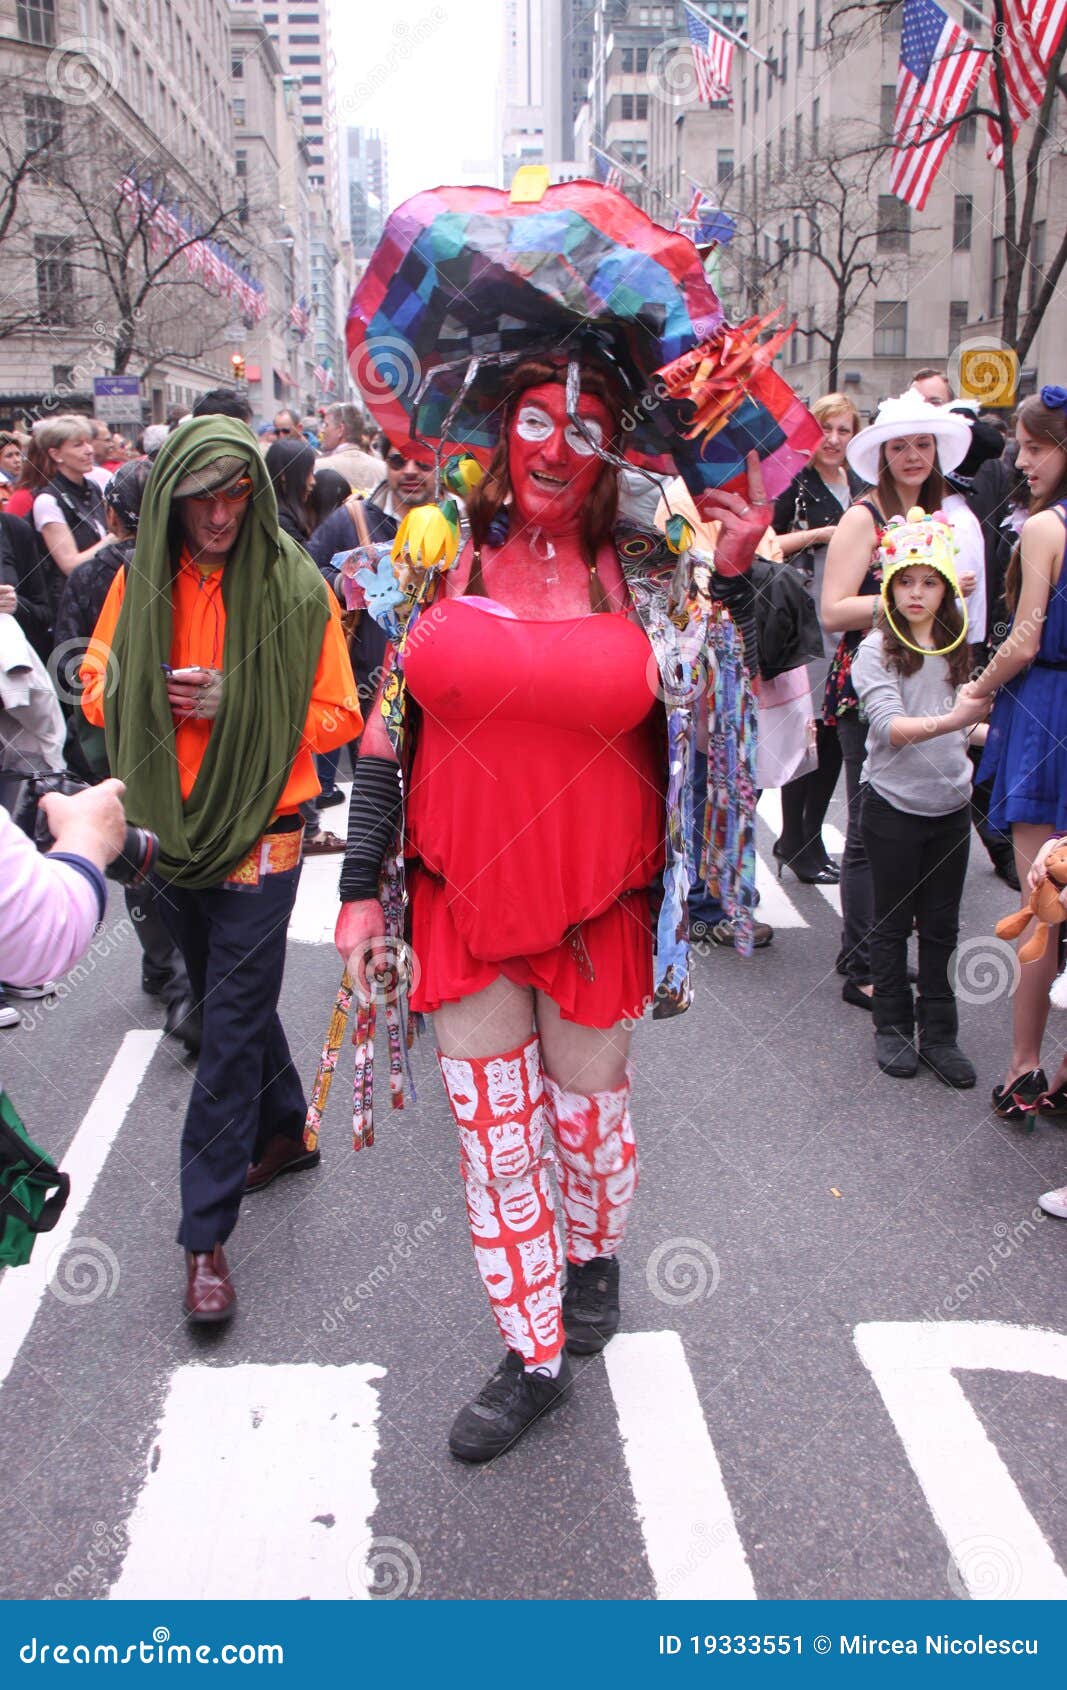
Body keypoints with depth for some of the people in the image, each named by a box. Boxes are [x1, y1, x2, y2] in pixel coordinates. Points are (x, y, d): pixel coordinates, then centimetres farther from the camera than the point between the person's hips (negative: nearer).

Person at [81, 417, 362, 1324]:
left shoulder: (295, 585, -9)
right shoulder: (141, 579, 1)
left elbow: (335, 715, -5)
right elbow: (99, 686, 9)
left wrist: (238, 706, -19)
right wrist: (156, 697, -13)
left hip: (260, 837, -4)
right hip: (170, 830, 5)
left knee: (233, 1027, -2)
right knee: (231, 1001, 20)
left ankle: (207, 1232, 6)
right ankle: (284, 1130, 44)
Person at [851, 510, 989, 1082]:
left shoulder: (956, 648, 6)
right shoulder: (877, 650, -11)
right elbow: (889, 726, -24)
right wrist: (949, 721, -37)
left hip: (951, 804, 4)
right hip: (894, 805, -4)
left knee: (941, 926, 10)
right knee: (893, 923, 9)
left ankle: (938, 1034, 18)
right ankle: (892, 1027, 21)